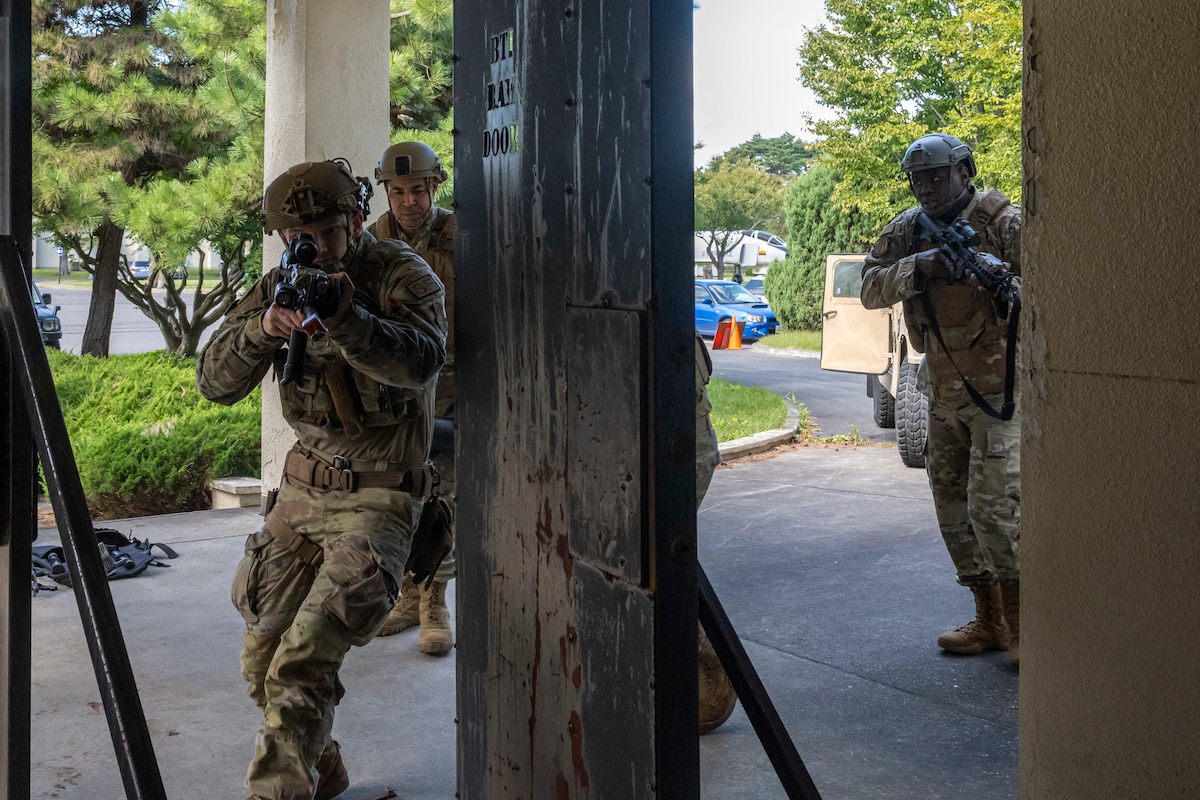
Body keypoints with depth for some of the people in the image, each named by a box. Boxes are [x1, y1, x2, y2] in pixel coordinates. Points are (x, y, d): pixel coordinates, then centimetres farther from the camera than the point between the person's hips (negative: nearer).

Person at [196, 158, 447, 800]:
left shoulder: (403, 277, -12)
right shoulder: (280, 287, 2)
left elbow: (420, 363, -31)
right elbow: (215, 381, -7)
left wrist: (344, 315, -47)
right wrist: (262, 328, -27)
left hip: (376, 500, -6)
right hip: (302, 489, 7)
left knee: (302, 663, -20)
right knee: (262, 658, 12)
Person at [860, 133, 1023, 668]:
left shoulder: (1004, 222, -10)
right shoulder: (906, 231, 5)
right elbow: (871, 290, -4)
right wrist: (919, 267, -20)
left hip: (999, 387, -6)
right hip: (943, 392, 6)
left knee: (994, 506, -14)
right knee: (953, 508, 9)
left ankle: (1023, 627, -1)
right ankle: (989, 623, 20)